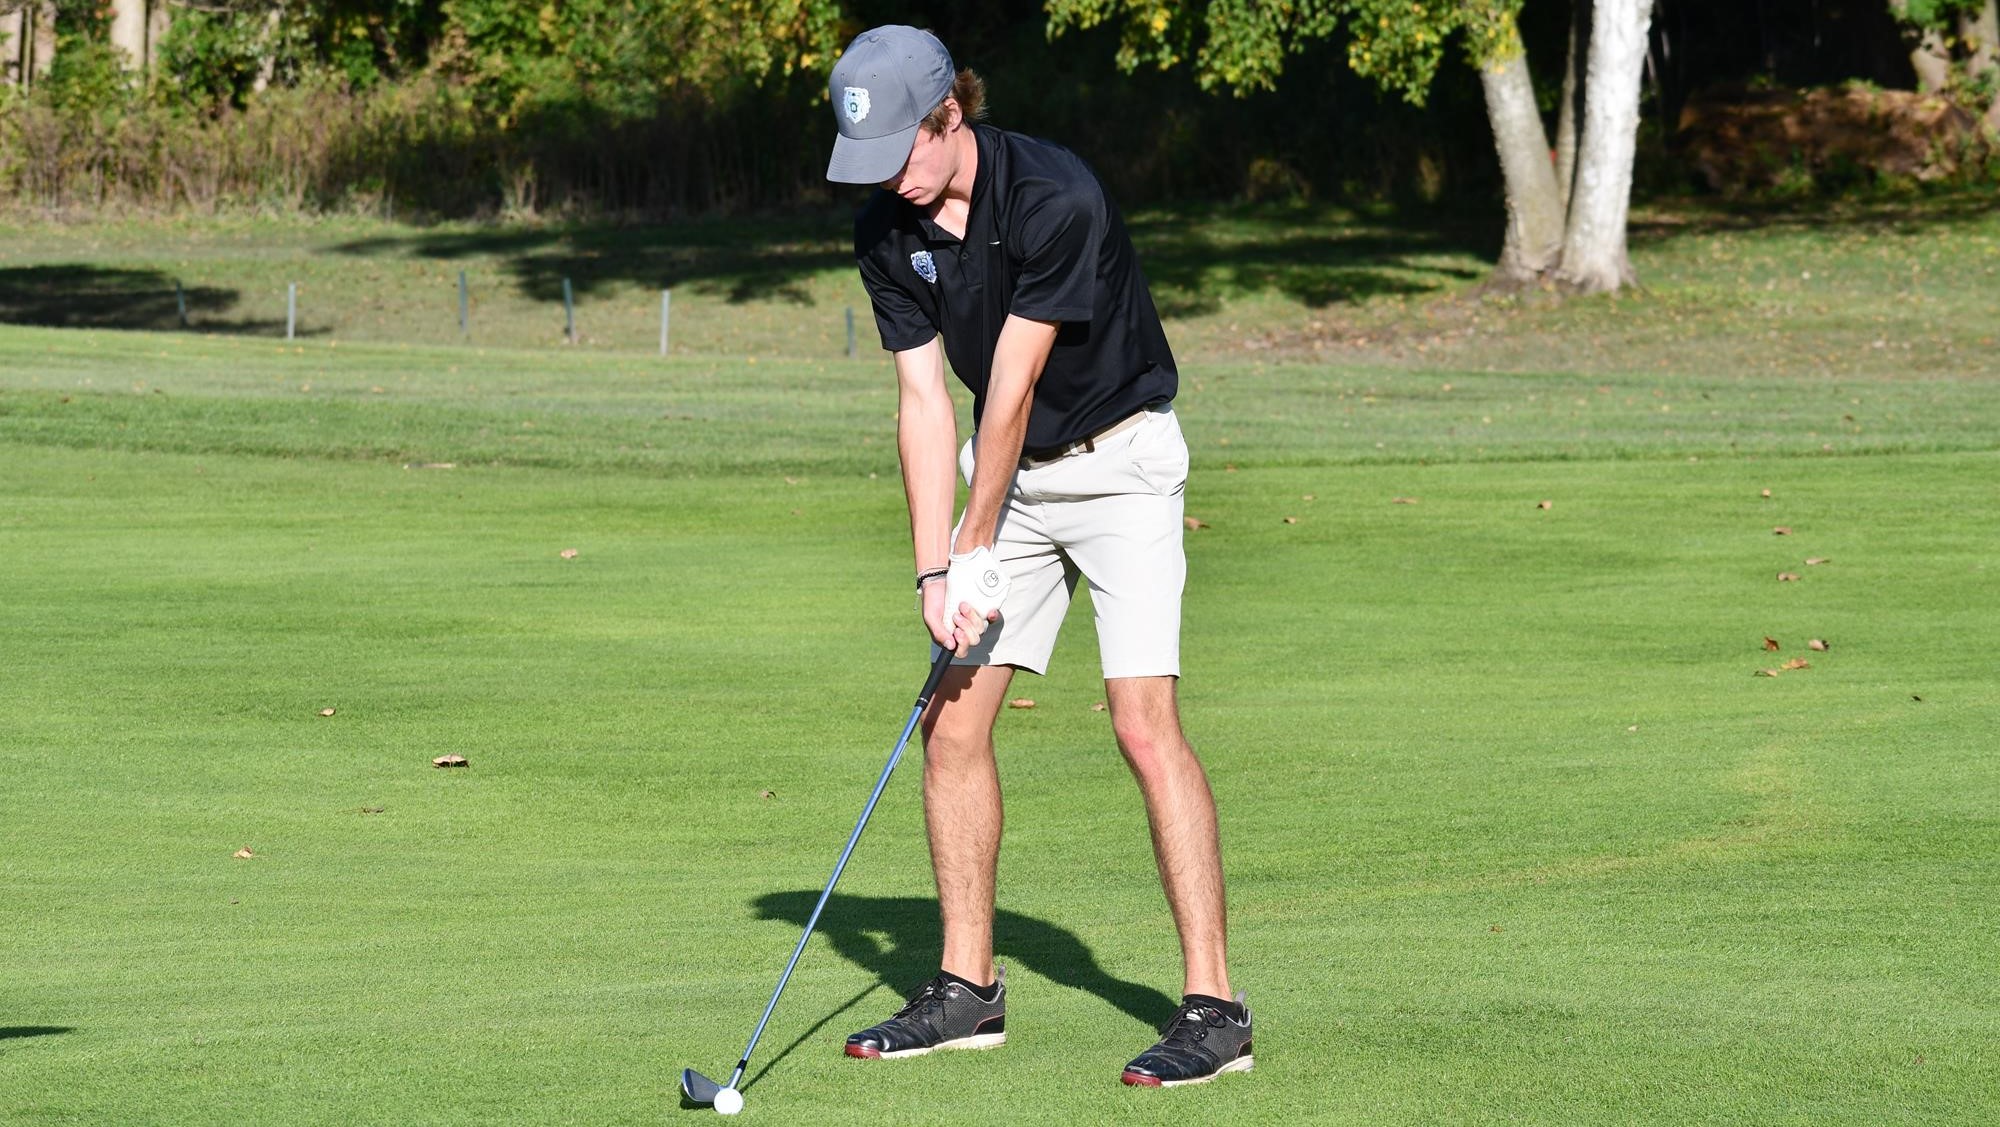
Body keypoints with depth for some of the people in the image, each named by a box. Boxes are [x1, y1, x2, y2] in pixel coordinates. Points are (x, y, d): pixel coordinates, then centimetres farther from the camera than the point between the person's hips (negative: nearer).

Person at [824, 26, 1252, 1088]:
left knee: (1145, 723, -16)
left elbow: (1012, 389, -20)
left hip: (1118, 461, -7)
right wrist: (933, 572, -11)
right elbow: (925, 401, -4)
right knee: (953, 720, 2)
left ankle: (1213, 1007, -16)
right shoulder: (887, 231, -5)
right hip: (1008, 473, 7)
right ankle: (969, 989, 13)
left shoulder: (1054, 197, -26)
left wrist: (973, 549, -14)